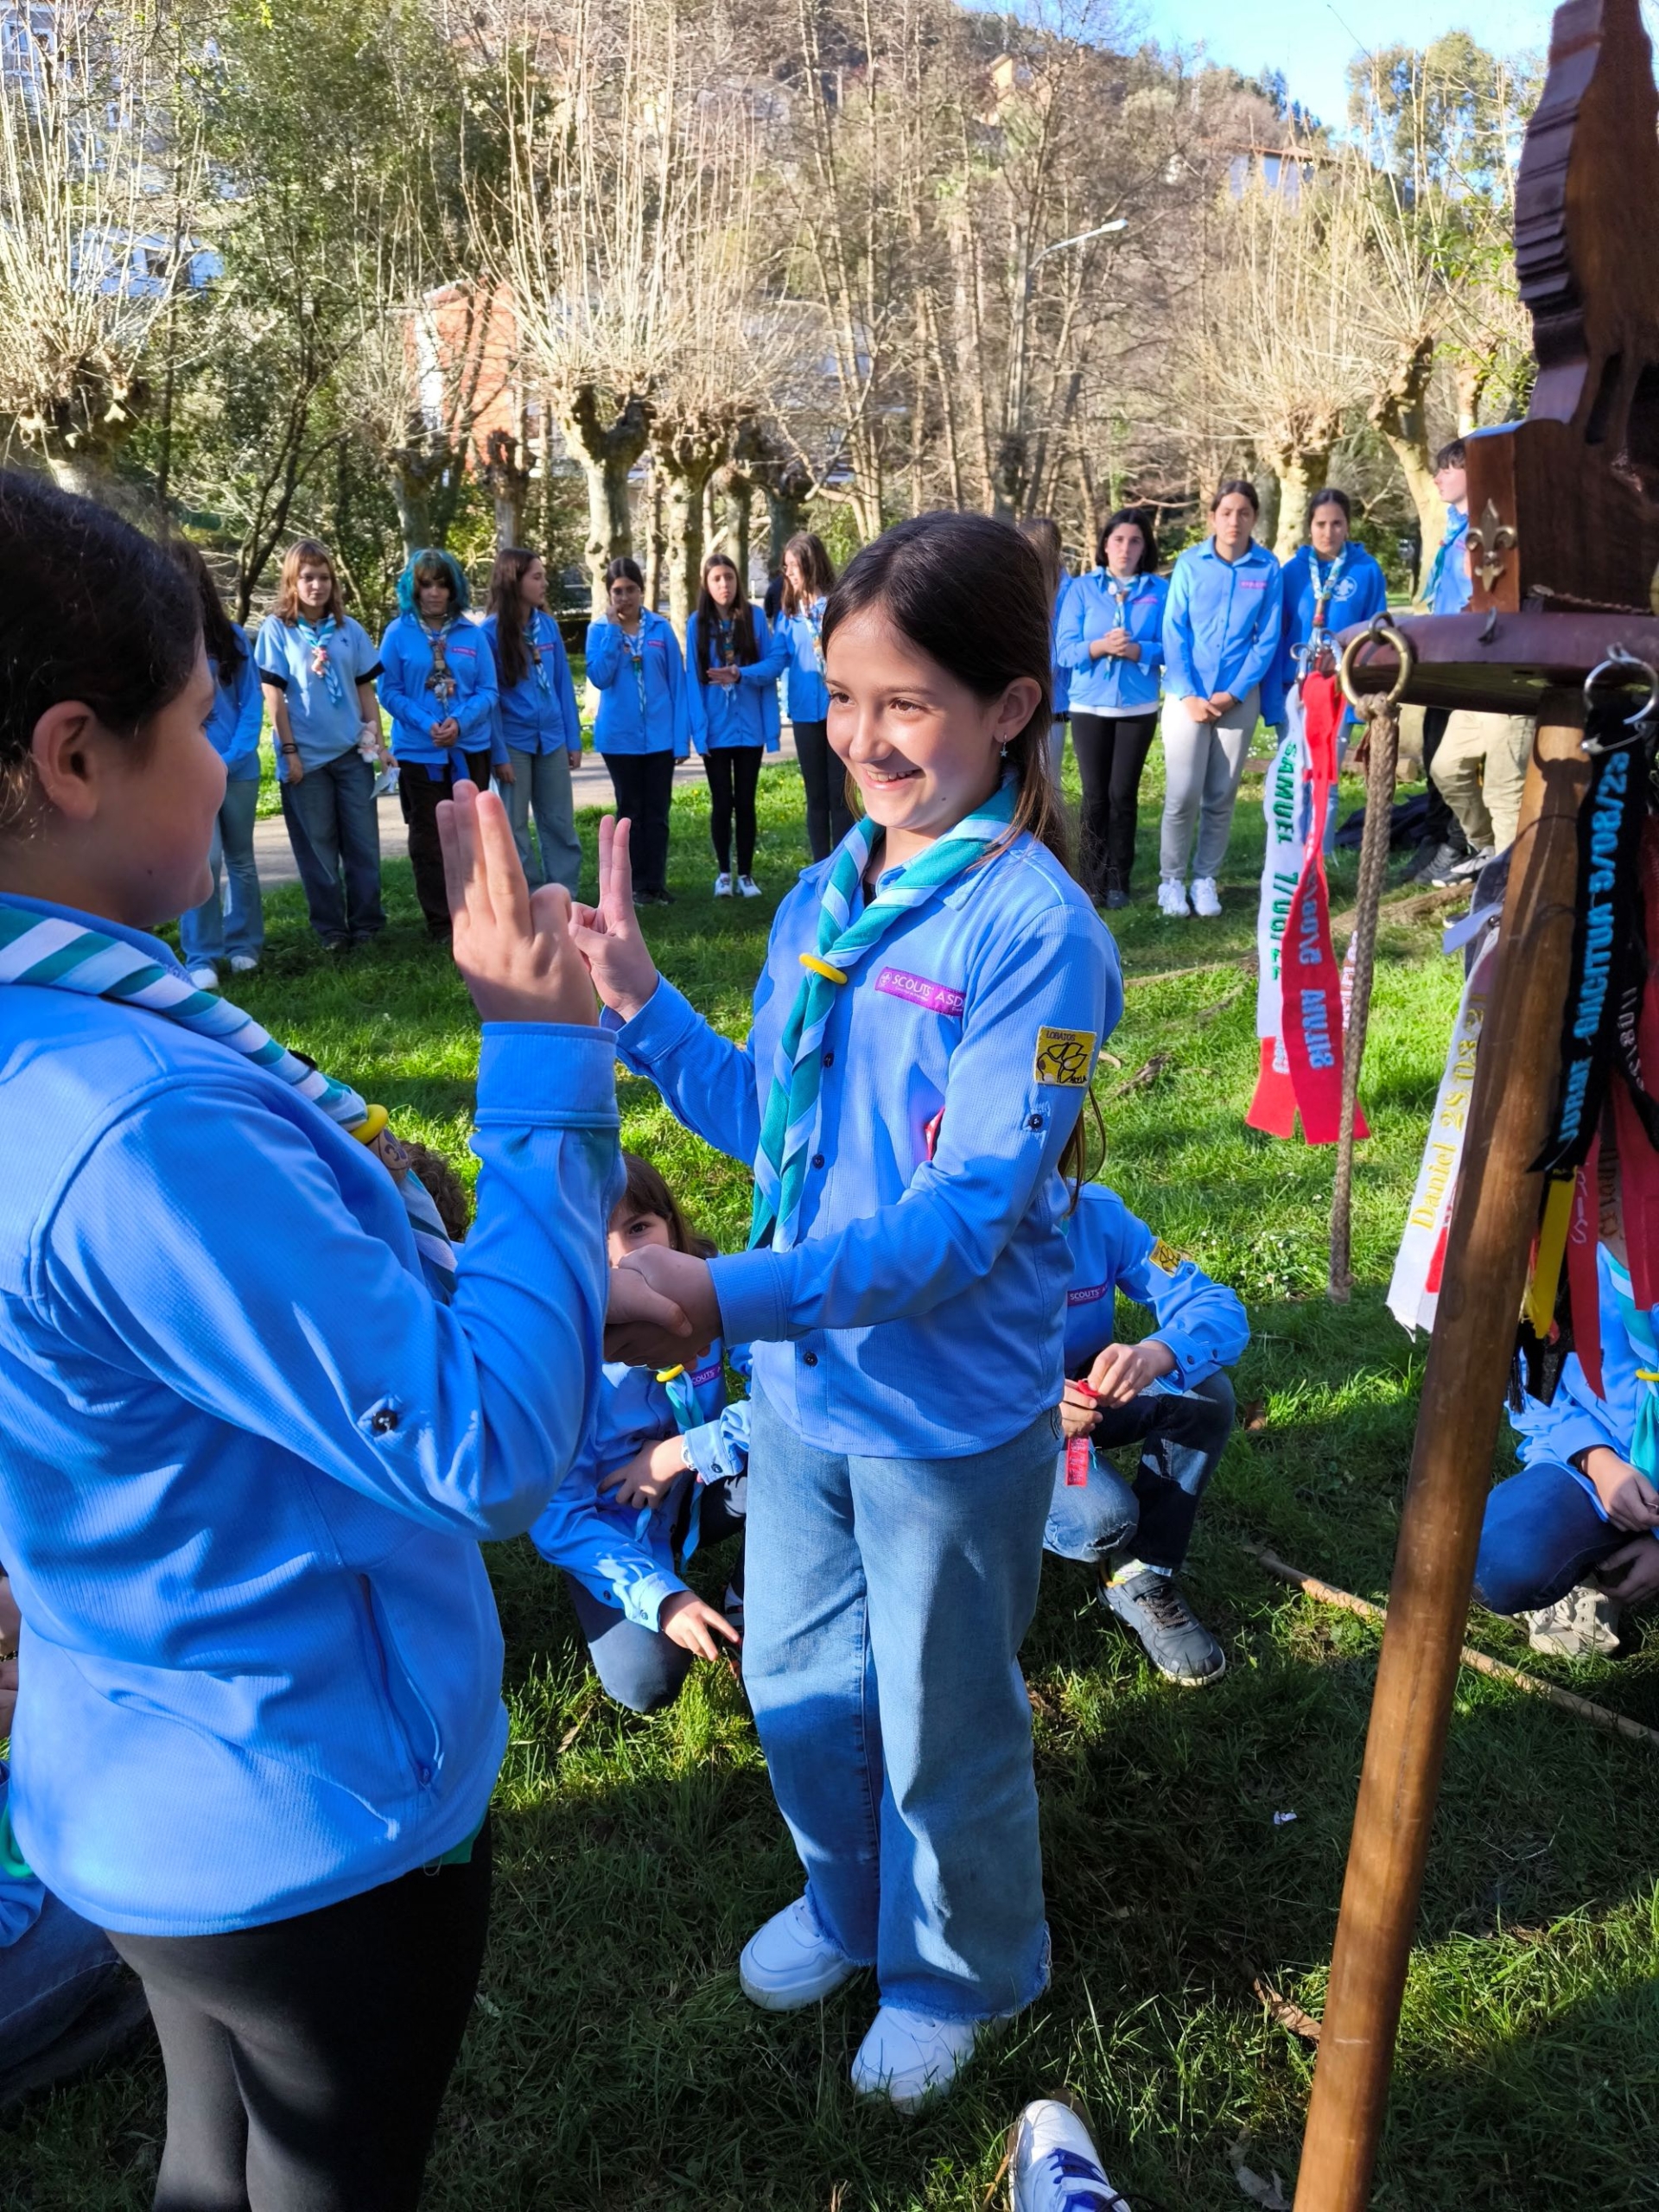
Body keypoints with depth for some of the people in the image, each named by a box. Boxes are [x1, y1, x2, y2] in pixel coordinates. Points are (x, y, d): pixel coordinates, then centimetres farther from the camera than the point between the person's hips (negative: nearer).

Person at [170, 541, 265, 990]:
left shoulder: (231, 636, 3)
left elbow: (252, 702, 2)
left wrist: (234, 757, -9)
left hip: (237, 765, 2)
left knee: (240, 858, 11)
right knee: (205, 860, -11)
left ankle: (243, 945, 25)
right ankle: (201, 958, -3)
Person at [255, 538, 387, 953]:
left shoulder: (349, 628, 5)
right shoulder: (276, 629, -3)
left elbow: (365, 688, 9)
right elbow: (273, 694, -5)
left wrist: (377, 741, 3)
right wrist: (289, 751, -9)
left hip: (352, 751, 3)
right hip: (305, 756, -2)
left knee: (363, 842, 6)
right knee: (318, 847, 5)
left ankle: (367, 922, 17)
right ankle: (331, 928, 14)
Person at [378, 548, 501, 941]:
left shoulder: (472, 633, 2)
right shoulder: (398, 633, -2)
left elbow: (488, 690, 0)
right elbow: (389, 692, -4)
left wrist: (460, 721, -17)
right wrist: (426, 724, -18)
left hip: (470, 749, 2)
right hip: (418, 751, -1)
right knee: (428, 840, 4)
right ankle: (441, 923, 13)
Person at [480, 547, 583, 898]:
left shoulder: (548, 624, 3)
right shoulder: (491, 631, -10)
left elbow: (563, 684, 7)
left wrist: (573, 739, 5)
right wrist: (496, 752, -13)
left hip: (551, 739, 4)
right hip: (514, 742, -4)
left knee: (560, 824, 7)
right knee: (516, 827, 5)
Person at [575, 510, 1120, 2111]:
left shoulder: (1034, 930, -22)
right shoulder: (823, 898, 0)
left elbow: (968, 1212, -27)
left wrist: (727, 1297, -37)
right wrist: (639, 1008, -5)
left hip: (952, 1414, -6)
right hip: (801, 1382, 7)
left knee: (941, 1730, 17)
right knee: (795, 1683, 25)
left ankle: (960, 1970, 48)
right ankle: (849, 1903, 55)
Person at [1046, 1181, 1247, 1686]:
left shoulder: (1098, 1213, -16)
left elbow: (1219, 1308, -20)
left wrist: (1153, 1356, -42)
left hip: (1084, 1397, 4)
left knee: (1206, 1393, -21)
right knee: (1103, 1517, -29)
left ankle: (1140, 1578, -4)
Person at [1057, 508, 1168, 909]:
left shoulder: (1160, 590, 3)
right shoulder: (1082, 587, 2)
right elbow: (1065, 649, -4)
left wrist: (1137, 650, -20)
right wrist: (1100, 646, -21)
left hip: (1138, 707, 0)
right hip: (1089, 706, 0)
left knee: (1123, 793, 2)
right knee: (1095, 794, 3)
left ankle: (1119, 881, 10)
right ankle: (1093, 880, 12)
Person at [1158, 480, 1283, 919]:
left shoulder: (1268, 568, 0)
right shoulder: (1190, 563, -1)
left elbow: (1268, 639, 0)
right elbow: (1174, 633, -3)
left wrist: (1234, 693, -9)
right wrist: (1188, 695, -11)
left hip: (1239, 697, 1)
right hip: (1188, 694, -1)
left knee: (1222, 796, 5)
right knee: (1182, 794, -5)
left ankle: (1206, 879, 15)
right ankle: (1171, 880, 7)